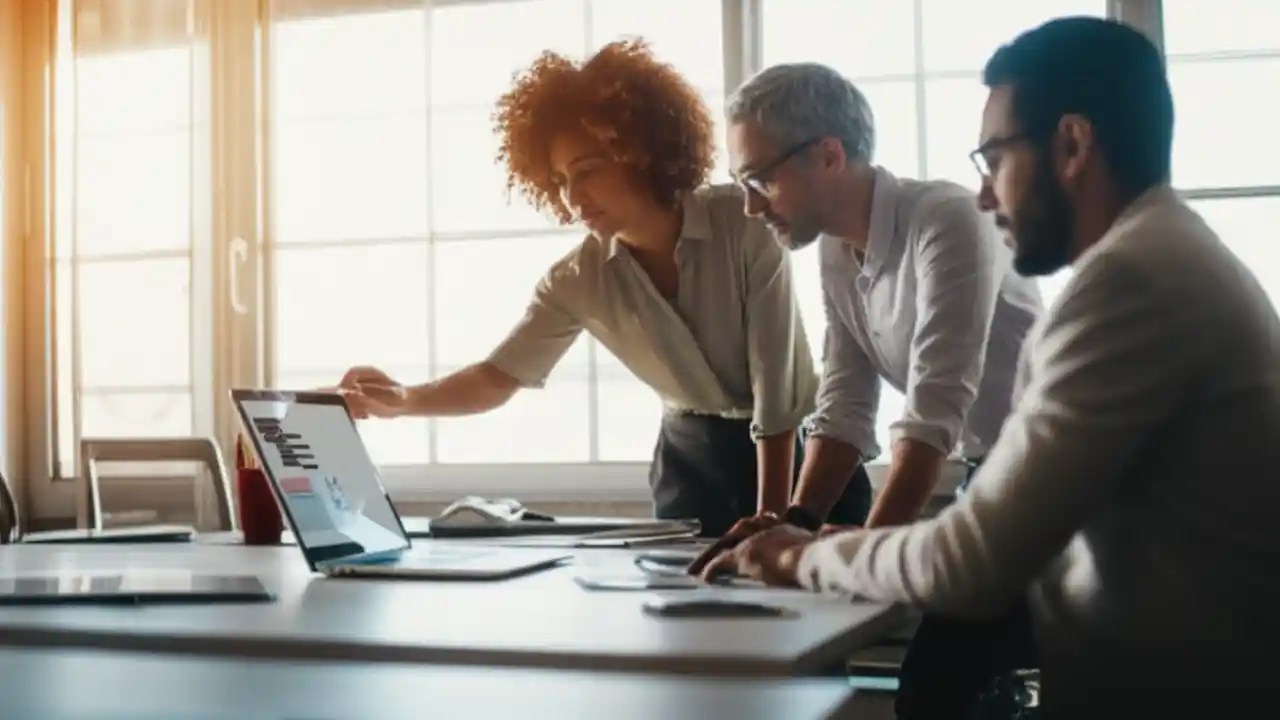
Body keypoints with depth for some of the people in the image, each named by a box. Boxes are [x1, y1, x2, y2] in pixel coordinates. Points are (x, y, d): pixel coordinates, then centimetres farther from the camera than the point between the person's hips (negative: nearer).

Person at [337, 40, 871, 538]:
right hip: (692, 455, 3)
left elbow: (777, 386, -21)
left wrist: (769, 527, -22)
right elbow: (500, 376, -7)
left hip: (801, 448, -3)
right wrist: (403, 401, -26)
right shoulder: (580, 279, -10)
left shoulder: (746, 226, -21)